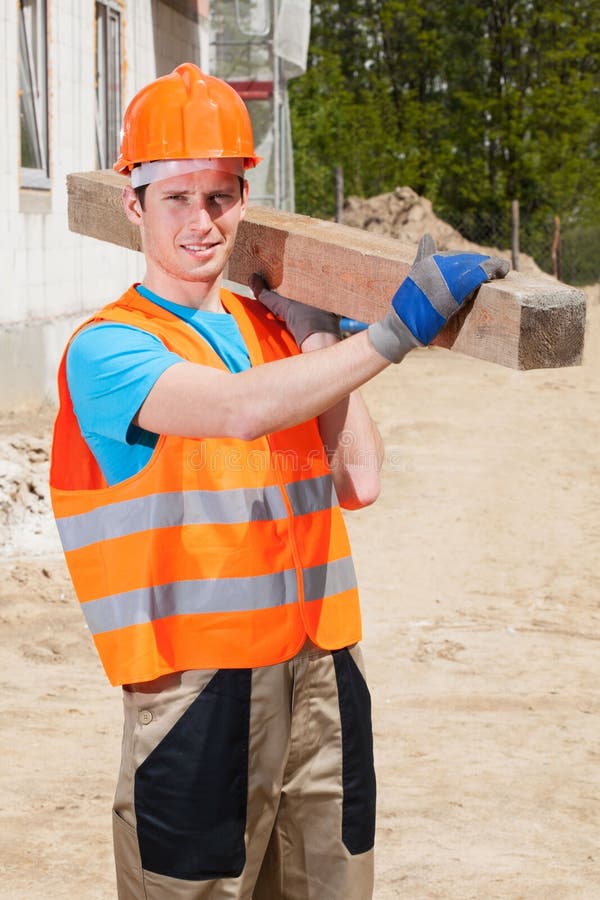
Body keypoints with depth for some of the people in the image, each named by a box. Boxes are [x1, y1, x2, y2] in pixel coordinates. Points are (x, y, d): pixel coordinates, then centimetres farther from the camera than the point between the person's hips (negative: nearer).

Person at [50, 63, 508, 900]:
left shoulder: (271, 327, 13)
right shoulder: (107, 351, -7)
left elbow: (358, 479, 4)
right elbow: (242, 409, -26)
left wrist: (316, 333, 2)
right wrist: (396, 329, -25)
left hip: (323, 677, 6)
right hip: (198, 693, -6)